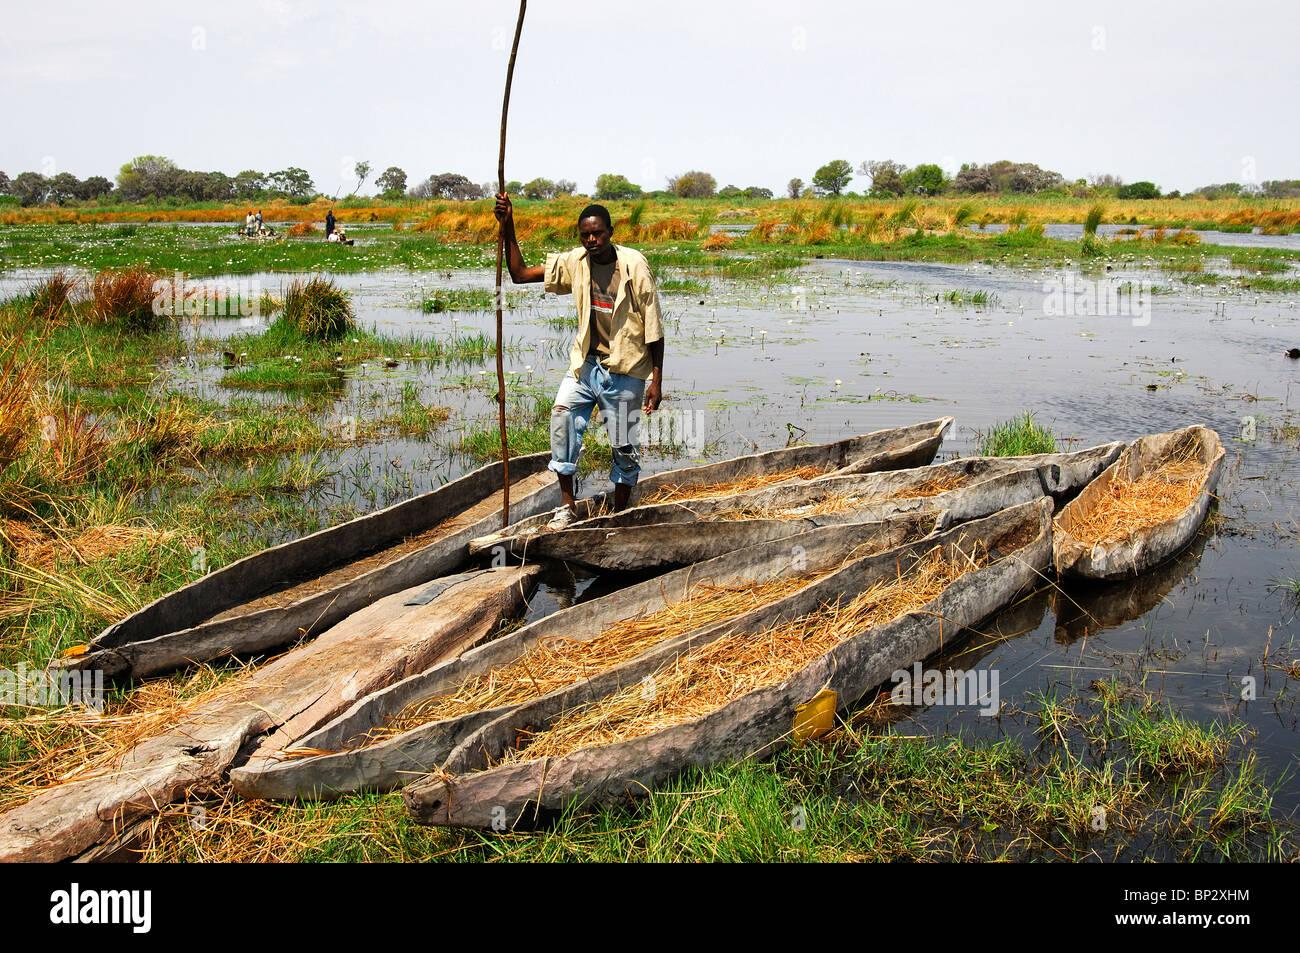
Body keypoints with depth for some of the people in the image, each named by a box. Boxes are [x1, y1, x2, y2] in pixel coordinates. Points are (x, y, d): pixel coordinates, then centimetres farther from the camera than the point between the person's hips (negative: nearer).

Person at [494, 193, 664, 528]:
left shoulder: (634, 265, -12)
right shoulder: (574, 262, -1)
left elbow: (653, 325, -8)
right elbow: (520, 274, 5)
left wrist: (656, 381, -10)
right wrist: (508, 228, -6)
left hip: (625, 369, -3)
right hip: (587, 362, 3)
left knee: (624, 445, 2)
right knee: (562, 412, -20)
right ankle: (567, 506, -10)